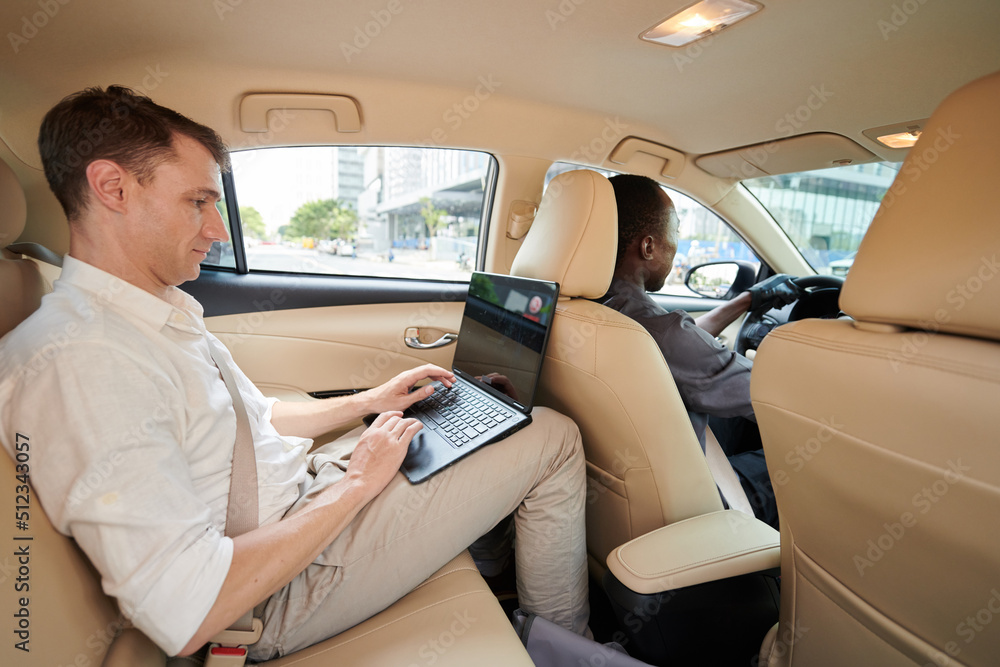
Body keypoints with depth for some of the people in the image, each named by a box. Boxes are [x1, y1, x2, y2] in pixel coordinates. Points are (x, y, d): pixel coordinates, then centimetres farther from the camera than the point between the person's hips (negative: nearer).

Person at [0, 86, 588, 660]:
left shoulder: (164, 311, 7)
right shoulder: (76, 360, -26)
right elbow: (186, 618, -30)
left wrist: (368, 401, 7)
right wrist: (357, 481, -21)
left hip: (304, 499, 9)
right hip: (284, 595, -9)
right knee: (552, 437, -7)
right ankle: (564, 640, 19)